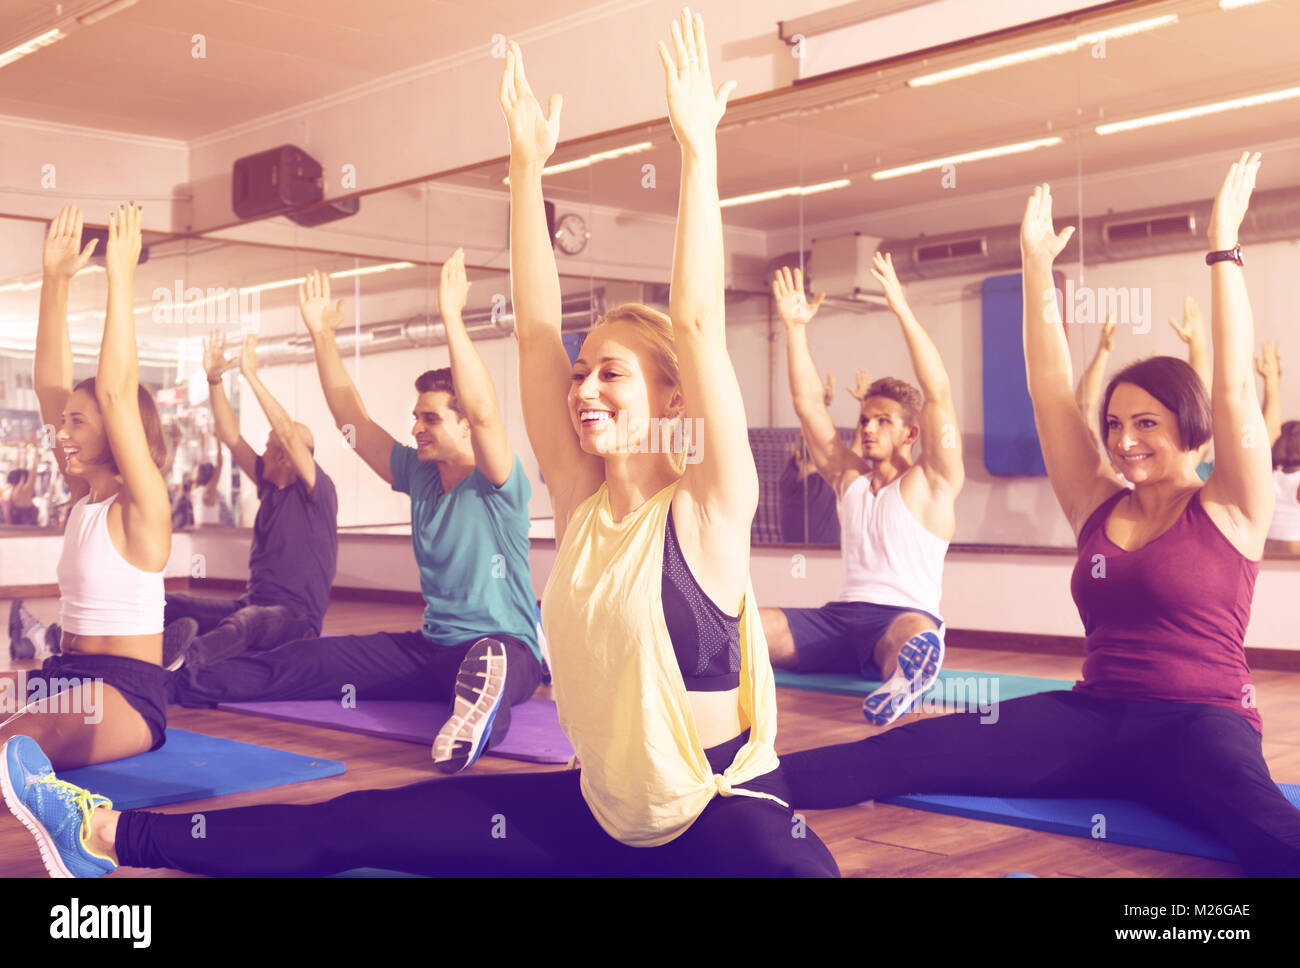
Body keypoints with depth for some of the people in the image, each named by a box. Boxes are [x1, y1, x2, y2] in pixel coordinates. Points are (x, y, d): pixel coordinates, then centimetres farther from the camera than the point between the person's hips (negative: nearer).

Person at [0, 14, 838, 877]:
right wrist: (528, 167, -3)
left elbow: (699, 322, -26)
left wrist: (698, 146, -26)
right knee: (357, 827, 6)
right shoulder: (583, 504, 0)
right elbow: (536, 333, -3)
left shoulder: (705, 513, -15)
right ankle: (108, 835, 13)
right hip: (600, 813, 5)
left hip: (725, 818, -5)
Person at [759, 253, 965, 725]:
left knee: (918, 633, -43)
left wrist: (903, 310, -16)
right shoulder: (849, 477, 18)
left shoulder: (931, 483, 3)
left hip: (902, 617, -5)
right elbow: (807, 402, 15)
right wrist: (795, 327, 7)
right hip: (842, 617, 5)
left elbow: (939, 395, -11)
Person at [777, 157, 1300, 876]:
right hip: (1095, 718, 4)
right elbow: (1050, 391, 10)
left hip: (1198, 724, -3)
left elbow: (1235, 390, -11)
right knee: (905, 751, -14)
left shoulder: (1227, 512, 2)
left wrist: (1223, 249, -10)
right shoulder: (1097, 507, 13)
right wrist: (1037, 265, 7)